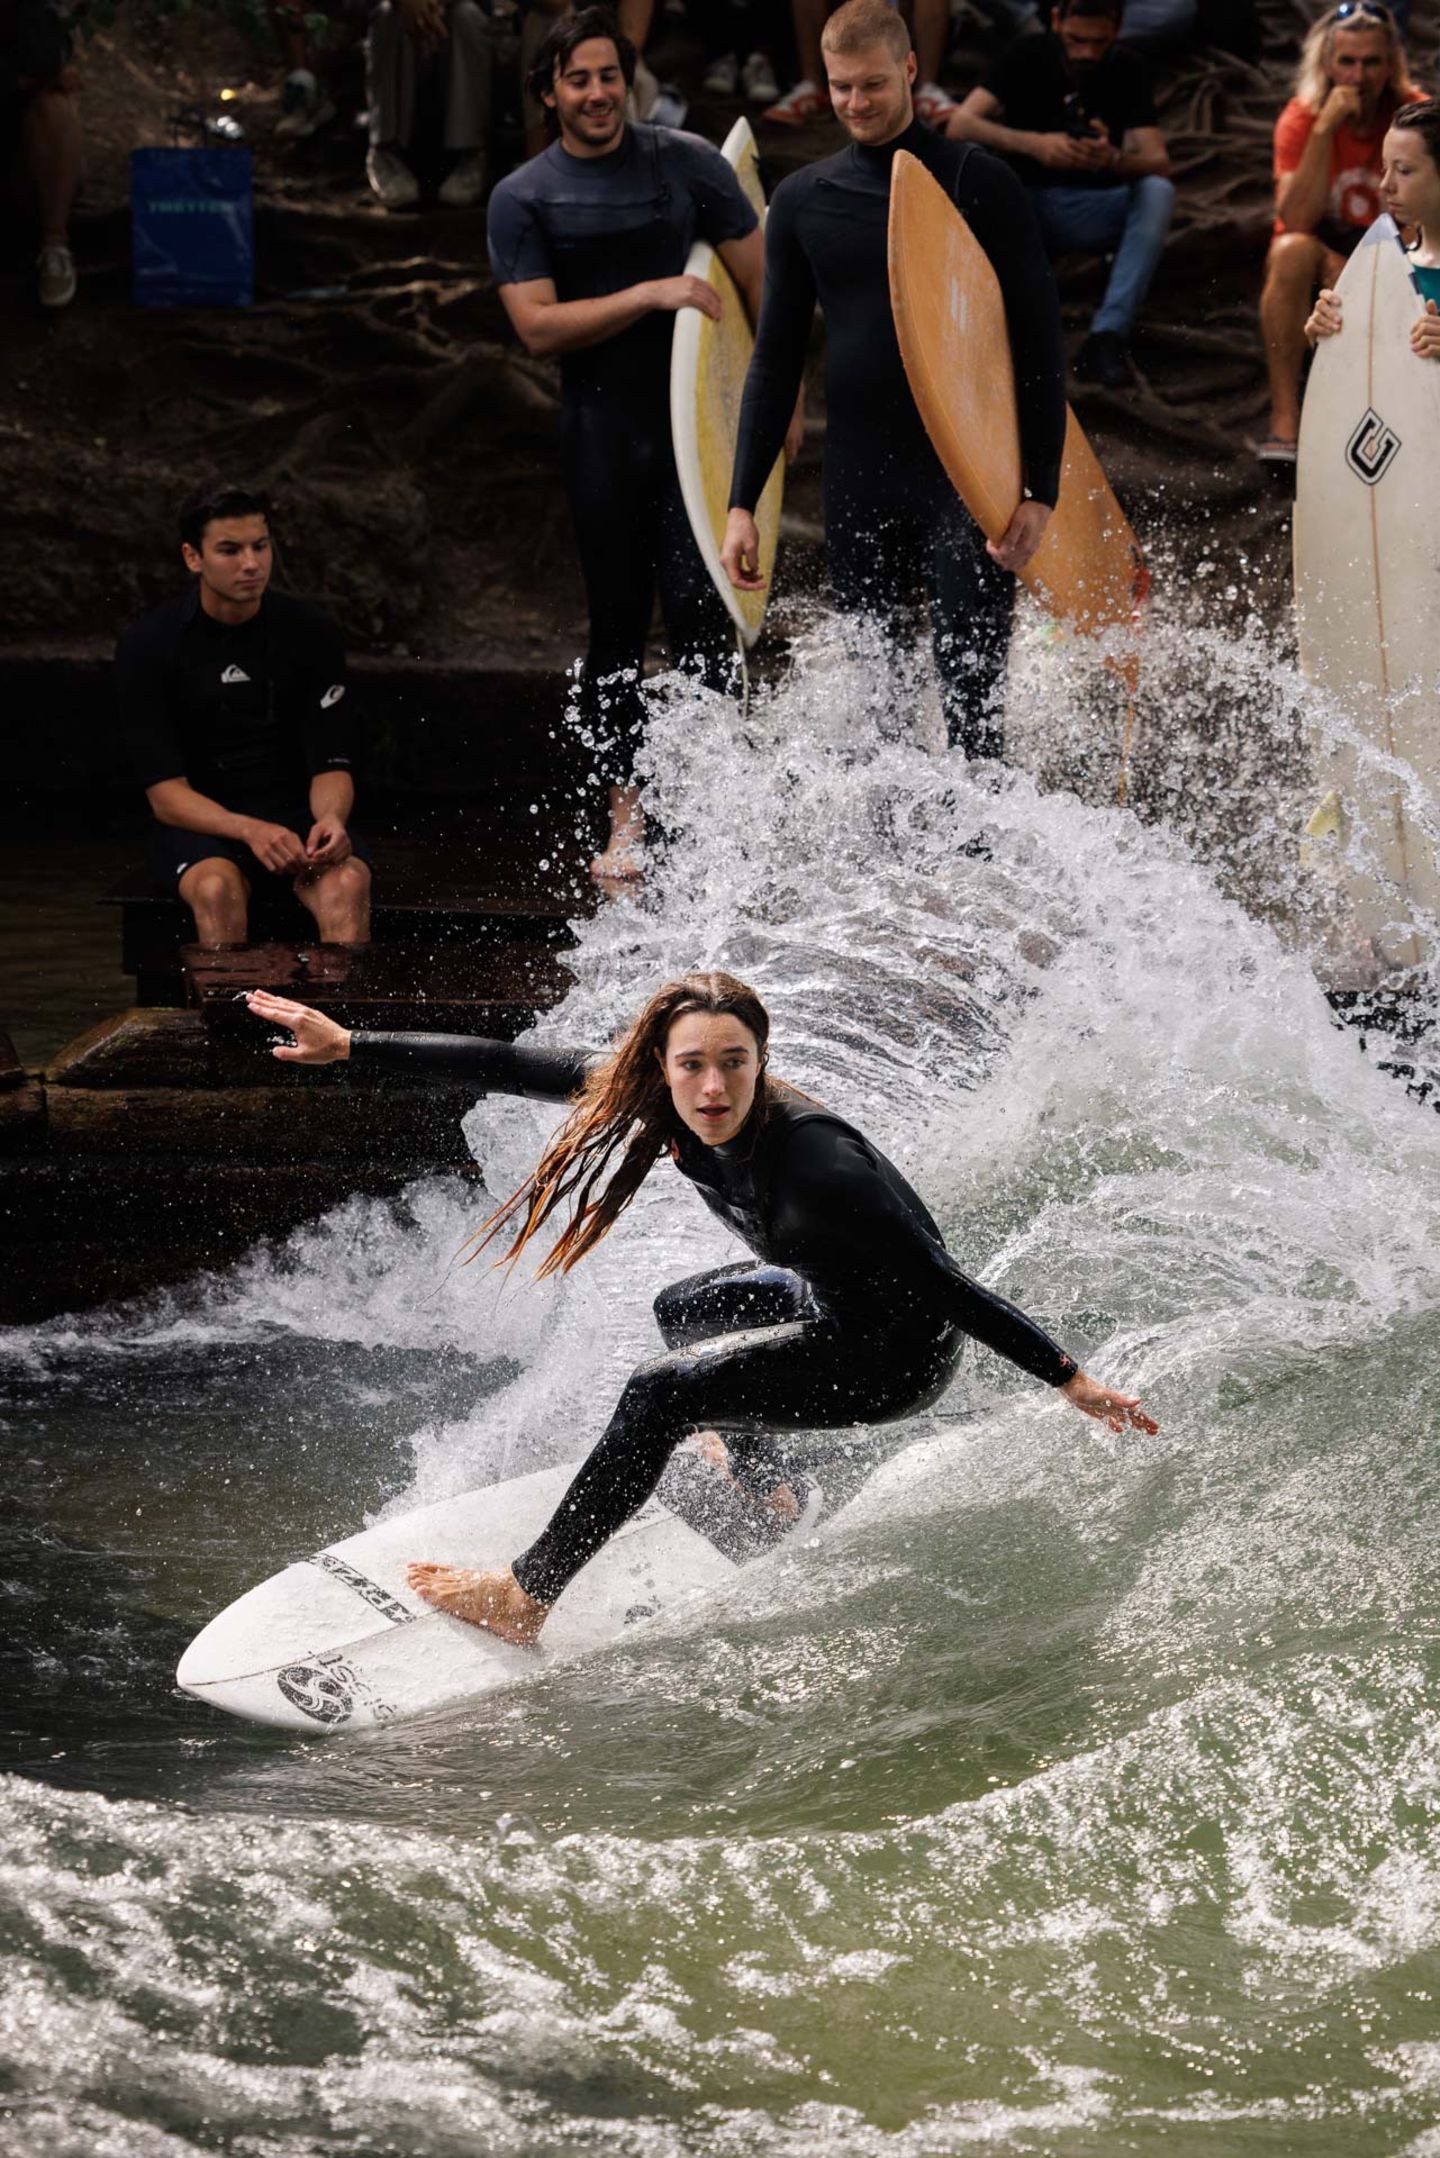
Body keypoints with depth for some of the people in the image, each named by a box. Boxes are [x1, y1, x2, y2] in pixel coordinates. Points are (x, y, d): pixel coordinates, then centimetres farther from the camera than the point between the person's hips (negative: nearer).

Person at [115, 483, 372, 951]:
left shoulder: (310, 633, 1)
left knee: (346, 882, -33)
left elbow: (331, 766, 1)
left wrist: (331, 819, -24)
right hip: (200, 826, -2)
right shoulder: (146, 645, -6)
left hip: (297, 819, 2)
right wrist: (249, 831, -29)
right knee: (217, 886, -37)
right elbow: (165, 794, -11)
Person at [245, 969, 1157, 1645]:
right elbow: (515, 1069, -8)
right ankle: (772, 1499, 57)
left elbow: (940, 1280, -32)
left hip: (900, 1352, -9)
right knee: (685, 1310, 32)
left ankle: (526, 1599, -10)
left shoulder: (810, 1158, -36)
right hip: (831, 1301, 9)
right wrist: (349, 1046, -8)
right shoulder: (664, 1103, -15)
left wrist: (1072, 1381, -31)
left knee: (663, 1392, -21)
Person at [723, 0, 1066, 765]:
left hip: (966, 481, -4)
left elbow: (1039, 344, -2)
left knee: (971, 701, -8)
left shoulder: (979, 184, -1)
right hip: (857, 486, 4)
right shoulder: (803, 200, 9)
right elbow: (775, 360, 13)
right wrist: (741, 503, 6)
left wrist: (1040, 491, -9)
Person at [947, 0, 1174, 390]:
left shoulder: (1127, 69, -6)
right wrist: (1034, 144, -37)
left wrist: (1114, 160, -39)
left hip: (1096, 211, 1)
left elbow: (1158, 163, -16)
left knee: (1158, 192, -29)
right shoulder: (1027, 56, -8)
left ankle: (1107, 337, -35)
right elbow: (960, 125, -20)